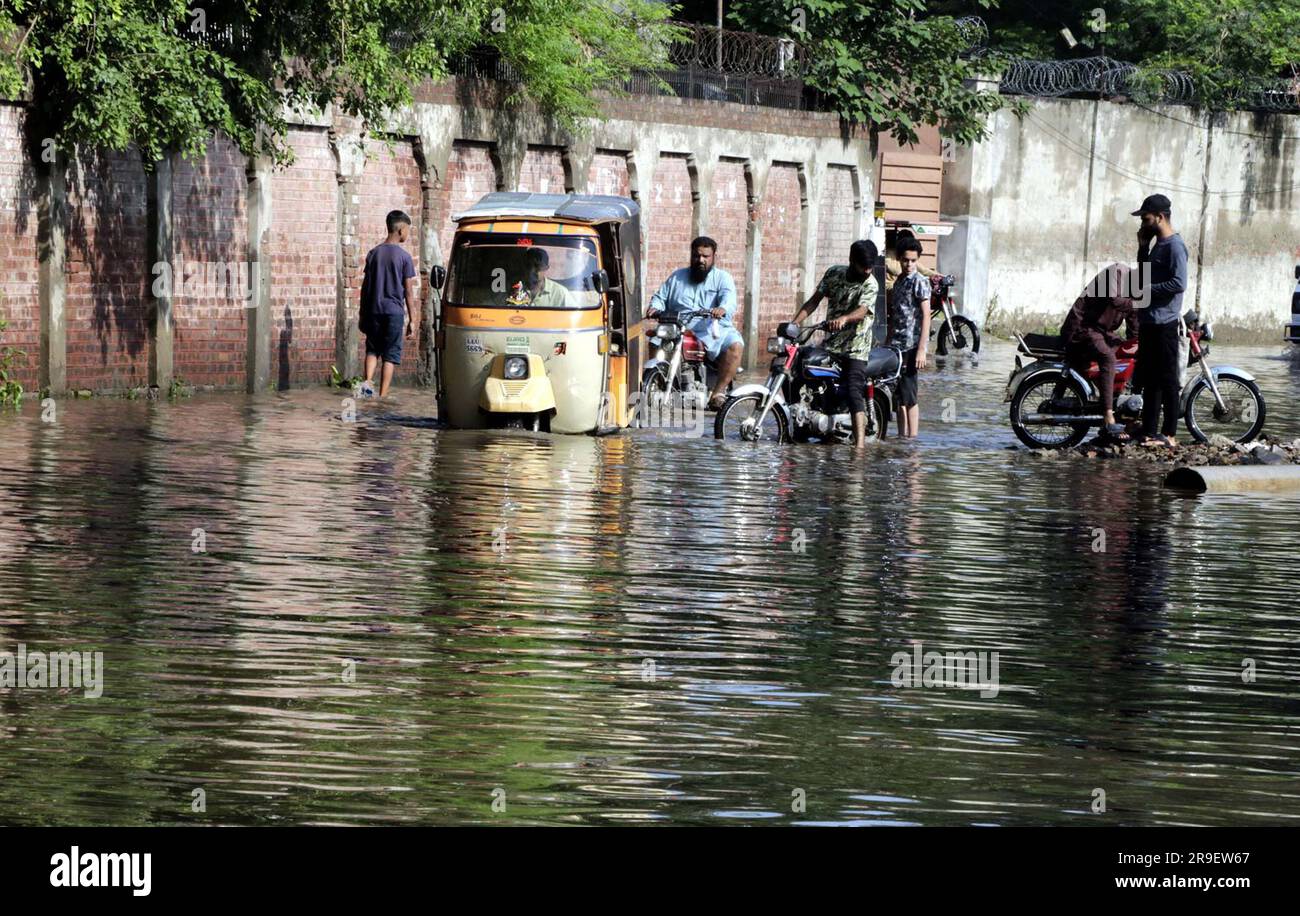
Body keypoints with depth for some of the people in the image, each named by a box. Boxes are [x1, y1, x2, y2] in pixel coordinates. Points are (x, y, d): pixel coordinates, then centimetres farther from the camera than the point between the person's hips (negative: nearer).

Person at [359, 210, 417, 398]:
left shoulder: (373, 253, 5)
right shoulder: (404, 257, -6)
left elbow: (365, 286, 8)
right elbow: (408, 291, -4)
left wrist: (362, 315, 15)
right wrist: (411, 319, 2)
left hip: (373, 310, 3)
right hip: (394, 311, -3)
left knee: (372, 349, 15)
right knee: (390, 354, 2)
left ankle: (368, 381, -10)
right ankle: (383, 397, -1)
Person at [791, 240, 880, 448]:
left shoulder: (870, 284, -10)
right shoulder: (834, 273, 4)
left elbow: (861, 312, -27)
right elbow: (814, 301, 9)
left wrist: (843, 319, -49)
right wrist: (793, 323, -3)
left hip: (855, 346, -5)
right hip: (830, 343, 5)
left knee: (853, 391, -20)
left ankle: (860, 442, -29)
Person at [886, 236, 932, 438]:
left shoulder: (919, 282, -9)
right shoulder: (899, 281, 16)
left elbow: (926, 316, -14)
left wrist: (921, 349, -19)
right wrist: (886, 344, 20)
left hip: (911, 346, -8)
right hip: (896, 346, 8)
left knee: (908, 397, -8)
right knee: (899, 397, 11)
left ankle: (912, 437, -6)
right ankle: (901, 437, 16)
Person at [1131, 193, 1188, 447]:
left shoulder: (1174, 246, -13)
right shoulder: (1158, 245, 19)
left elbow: (1179, 283, -21)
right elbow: (1145, 276, 25)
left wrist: (1147, 290, -16)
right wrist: (1142, 247, 14)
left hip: (1164, 323, -10)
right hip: (1149, 321, 10)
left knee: (1166, 380, -6)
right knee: (1149, 379, 12)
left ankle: (1169, 434, -4)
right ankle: (1148, 433, 16)